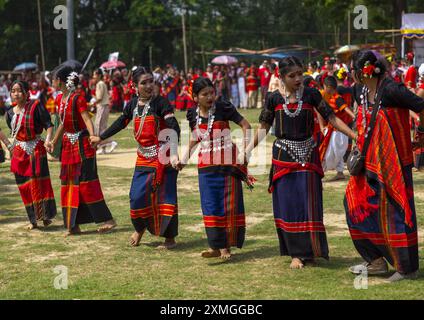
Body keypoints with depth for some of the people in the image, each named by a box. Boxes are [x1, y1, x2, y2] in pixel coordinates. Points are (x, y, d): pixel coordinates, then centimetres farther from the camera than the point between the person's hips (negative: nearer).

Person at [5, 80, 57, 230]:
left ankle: (46, 216, 5)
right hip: (19, 151, 5)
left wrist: (48, 139, -29)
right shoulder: (10, 113, 7)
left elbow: (49, 125, -14)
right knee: (24, 185, 6)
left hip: (35, 149, -5)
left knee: (39, 183, -6)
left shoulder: (36, 106, -10)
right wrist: (10, 148, 17)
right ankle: (33, 219, 15)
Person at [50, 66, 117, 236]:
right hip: (68, 144, 8)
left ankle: (107, 220, -3)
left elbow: (87, 119, -26)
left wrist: (92, 135, -44)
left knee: (86, 182, -10)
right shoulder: (60, 98, 8)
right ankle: (73, 225, 15)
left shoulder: (78, 99, -15)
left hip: (82, 143, -8)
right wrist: (55, 141, 31)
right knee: (69, 184, 9)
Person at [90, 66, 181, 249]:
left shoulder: (160, 102, -11)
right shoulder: (133, 104, 6)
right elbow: (121, 123, 20)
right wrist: (101, 138, 27)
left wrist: (173, 150, -37)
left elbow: (173, 126, -22)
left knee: (165, 195, -2)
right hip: (143, 157, 5)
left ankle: (170, 237, 9)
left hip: (163, 157, -5)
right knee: (137, 195, 4)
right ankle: (140, 228, 29)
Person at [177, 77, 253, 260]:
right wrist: (184, 159, 17)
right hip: (206, 165, 3)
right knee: (210, 205, 3)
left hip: (227, 162, -3)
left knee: (229, 203, 2)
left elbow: (245, 125, -6)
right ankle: (216, 245, 9)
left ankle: (225, 246, 9)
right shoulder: (193, 115, 1)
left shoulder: (223, 108, -10)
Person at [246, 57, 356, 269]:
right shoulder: (274, 99, -1)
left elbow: (331, 118, -1)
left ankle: (309, 250, 12)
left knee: (309, 202, 0)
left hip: (308, 154, 0)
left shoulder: (311, 95, -2)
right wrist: (250, 147, -6)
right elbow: (264, 127, 5)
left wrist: (354, 135, -9)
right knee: (287, 204, 0)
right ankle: (296, 253, 8)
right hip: (284, 156, 0)